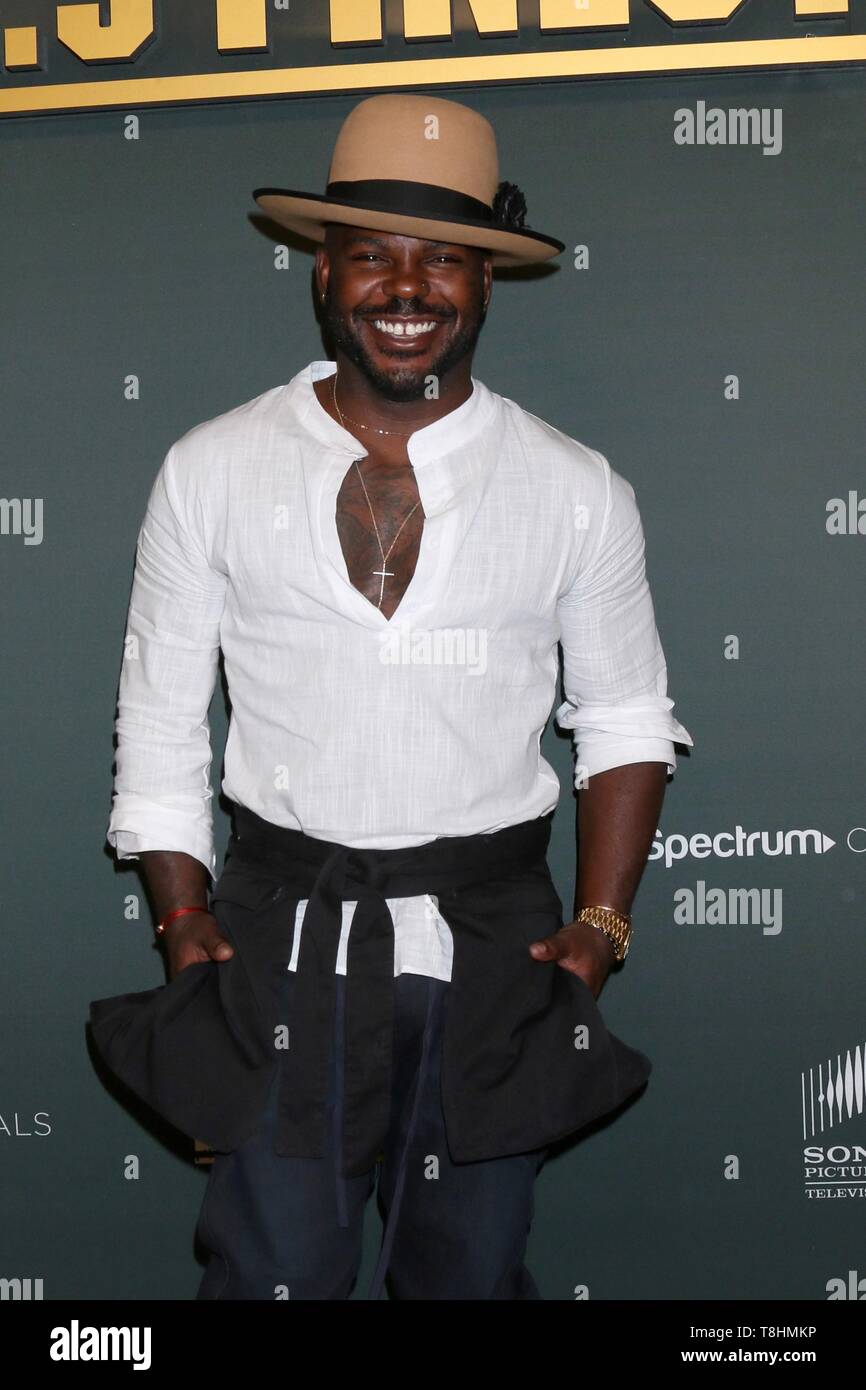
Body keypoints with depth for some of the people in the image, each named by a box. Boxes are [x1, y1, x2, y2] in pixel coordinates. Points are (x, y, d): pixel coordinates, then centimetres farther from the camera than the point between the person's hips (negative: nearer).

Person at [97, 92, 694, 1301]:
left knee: (473, 1272, 13)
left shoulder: (577, 493, 2)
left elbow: (626, 721, 7)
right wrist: (183, 919, -1)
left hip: (494, 940, 1)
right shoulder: (210, 473, 1)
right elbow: (161, 715, 5)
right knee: (273, 1273, 3)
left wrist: (602, 925, -3)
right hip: (280, 933, 0)